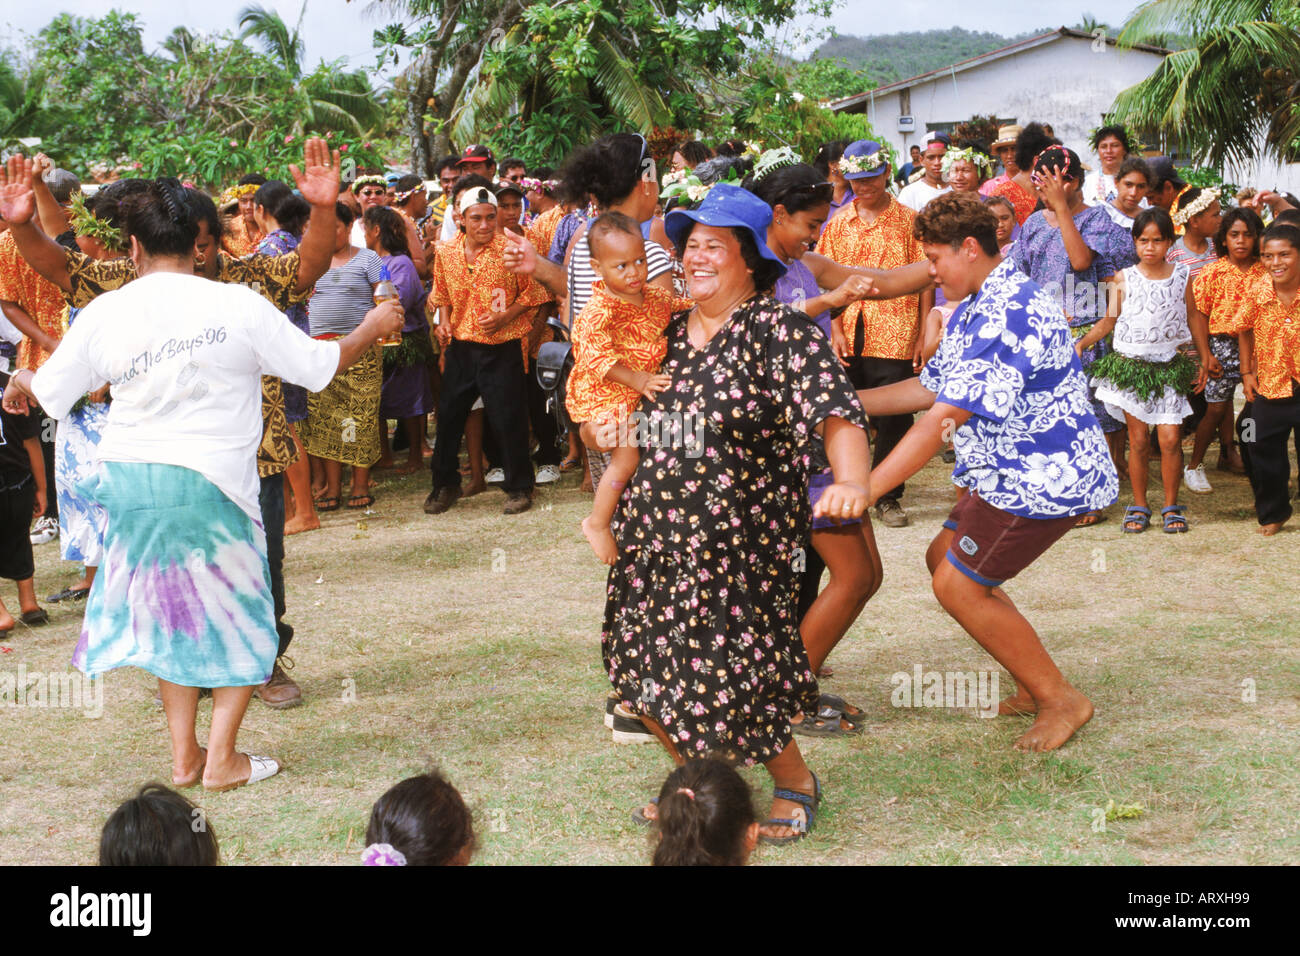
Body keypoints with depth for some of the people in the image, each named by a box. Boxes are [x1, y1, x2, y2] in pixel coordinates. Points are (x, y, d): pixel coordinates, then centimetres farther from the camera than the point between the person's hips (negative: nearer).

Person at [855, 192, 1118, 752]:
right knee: (944, 559, 17)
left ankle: (1060, 700, 7)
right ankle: (1036, 684, 24)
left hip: (1046, 478, -11)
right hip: (1013, 474, 11)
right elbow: (930, 388, 18)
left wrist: (864, 490, -29)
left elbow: (943, 418, -30)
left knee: (959, 587, -6)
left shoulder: (1009, 314, -26)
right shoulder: (974, 309, 11)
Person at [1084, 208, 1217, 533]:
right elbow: (1108, 321, 8)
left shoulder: (1181, 276, 3)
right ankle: (1139, 506, 13)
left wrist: (1206, 358, 15)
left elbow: (1194, 316, 13)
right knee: (1138, 439, 0)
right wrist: (1081, 343, -4)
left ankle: (1171, 506, 9)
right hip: (1131, 364, 0)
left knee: (1170, 439, -5)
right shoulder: (1124, 279, 0)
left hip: (1168, 366, 0)